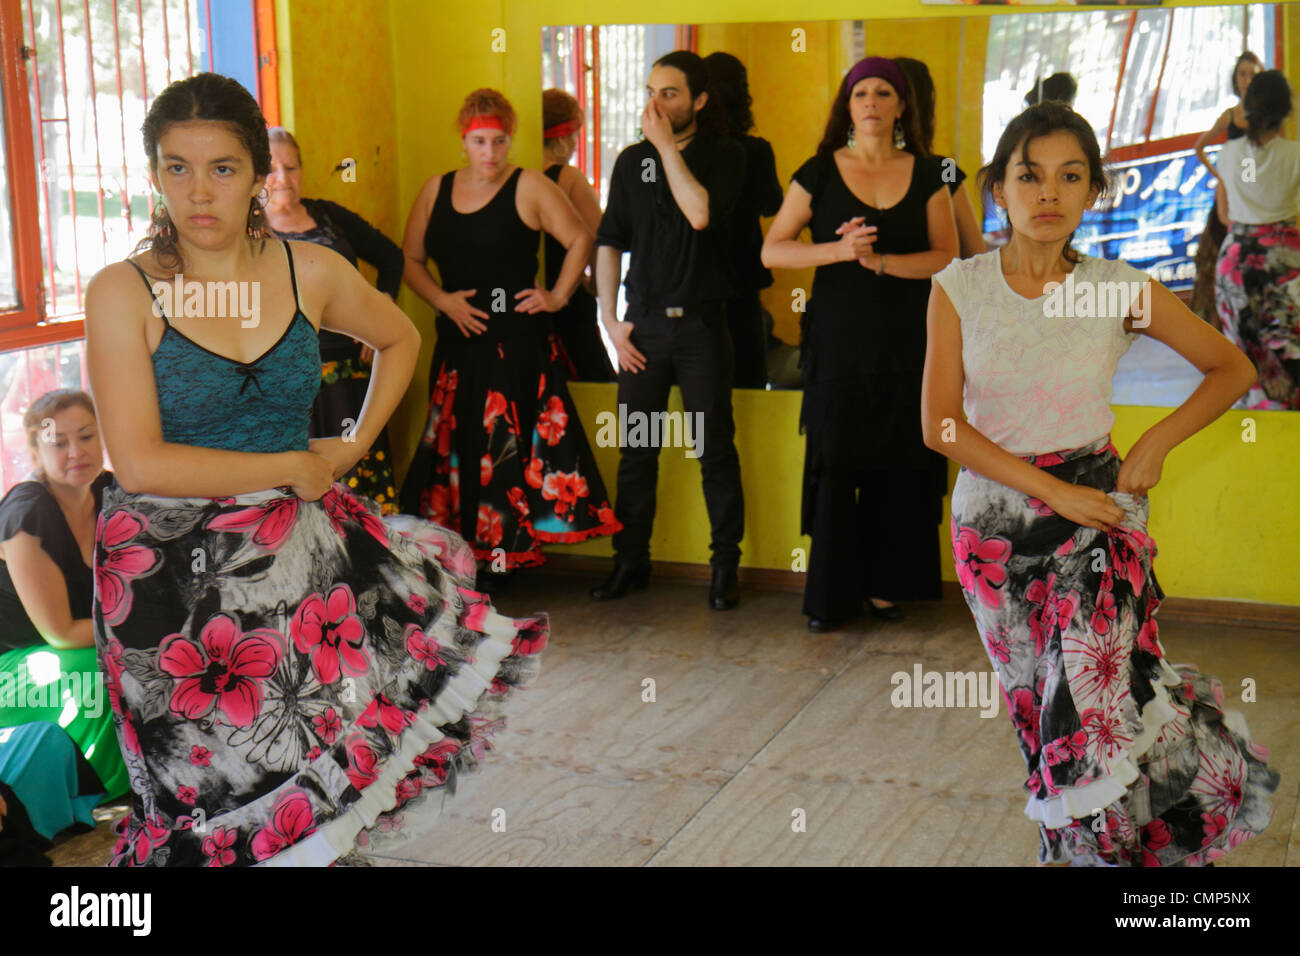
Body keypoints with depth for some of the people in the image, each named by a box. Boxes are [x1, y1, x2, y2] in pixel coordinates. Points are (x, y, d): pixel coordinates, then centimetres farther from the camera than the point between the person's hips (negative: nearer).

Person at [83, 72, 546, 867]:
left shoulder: (311, 272, 1)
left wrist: (356, 445, 10)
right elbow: (139, 463, -16)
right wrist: (292, 467, -12)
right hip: (174, 570, -3)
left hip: (298, 550, 3)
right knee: (224, 790, -1)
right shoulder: (123, 292, -9)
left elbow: (400, 339, 21)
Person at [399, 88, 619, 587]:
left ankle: (503, 559, -2)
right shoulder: (437, 190, 11)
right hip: (457, 343, 5)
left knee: (506, 449, -7)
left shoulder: (529, 187, -2)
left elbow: (580, 240, 1)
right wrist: (442, 299, -1)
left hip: (518, 344, -4)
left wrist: (558, 297, -3)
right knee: (454, 448, 4)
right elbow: (410, 259, 13)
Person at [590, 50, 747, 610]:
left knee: (714, 449, 0)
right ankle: (631, 562, 18)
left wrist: (667, 144, -14)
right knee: (636, 451, 8)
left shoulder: (724, 155, -1)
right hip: (643, 326, 3)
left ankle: (725, 565, 10)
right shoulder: (632, 161, 10)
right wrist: (610, 321, 3)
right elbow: (609, 243, 10)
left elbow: (700, 214, -21)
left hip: (701, 325, -3)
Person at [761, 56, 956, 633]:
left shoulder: (927, 175, 6)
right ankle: (831, 596, 8)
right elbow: (772, 251, 0)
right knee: (834, 465, -1)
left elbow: (947, 257, -2)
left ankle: (885, 586, 14)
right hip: (838, 341, -1)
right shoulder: (819, 174, 4)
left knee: (899, 467, 2)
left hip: (906, 342, 1)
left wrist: (880, 260, -16)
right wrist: (839, 250, -15)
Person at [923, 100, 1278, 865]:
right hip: (994, 518, 1)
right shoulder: (959, 289, -4)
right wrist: (1052, 488, -16)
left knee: (1097, 691, -16)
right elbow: (940, 424, -10)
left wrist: (1157, 444, -8)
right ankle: (1063, 838, 29)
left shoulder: (1121, 289, -4)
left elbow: (1232, 369, 6)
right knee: (1035, 701, 10)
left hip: (1097, 511, -1)